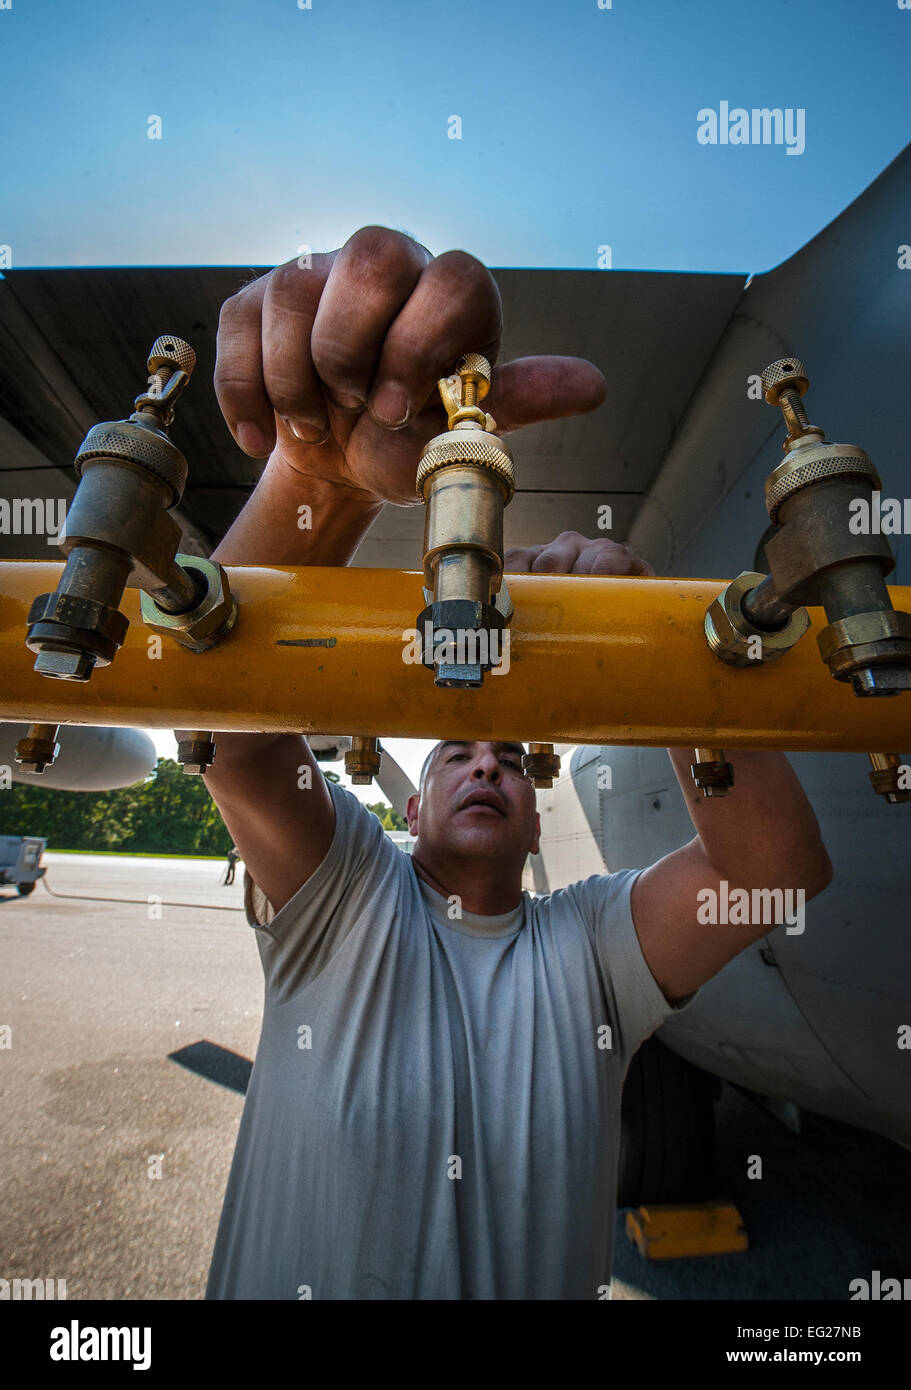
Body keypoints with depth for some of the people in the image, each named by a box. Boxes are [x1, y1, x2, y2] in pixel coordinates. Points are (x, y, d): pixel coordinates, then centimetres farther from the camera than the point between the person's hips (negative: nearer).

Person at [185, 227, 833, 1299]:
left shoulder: (589, 944, -6)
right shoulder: (342, 901, -10)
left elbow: (779, 865, -20)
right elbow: (227, 717, -26)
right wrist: (325, 480, -39)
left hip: (540, 1286, 2)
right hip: (293, 1284, 0)